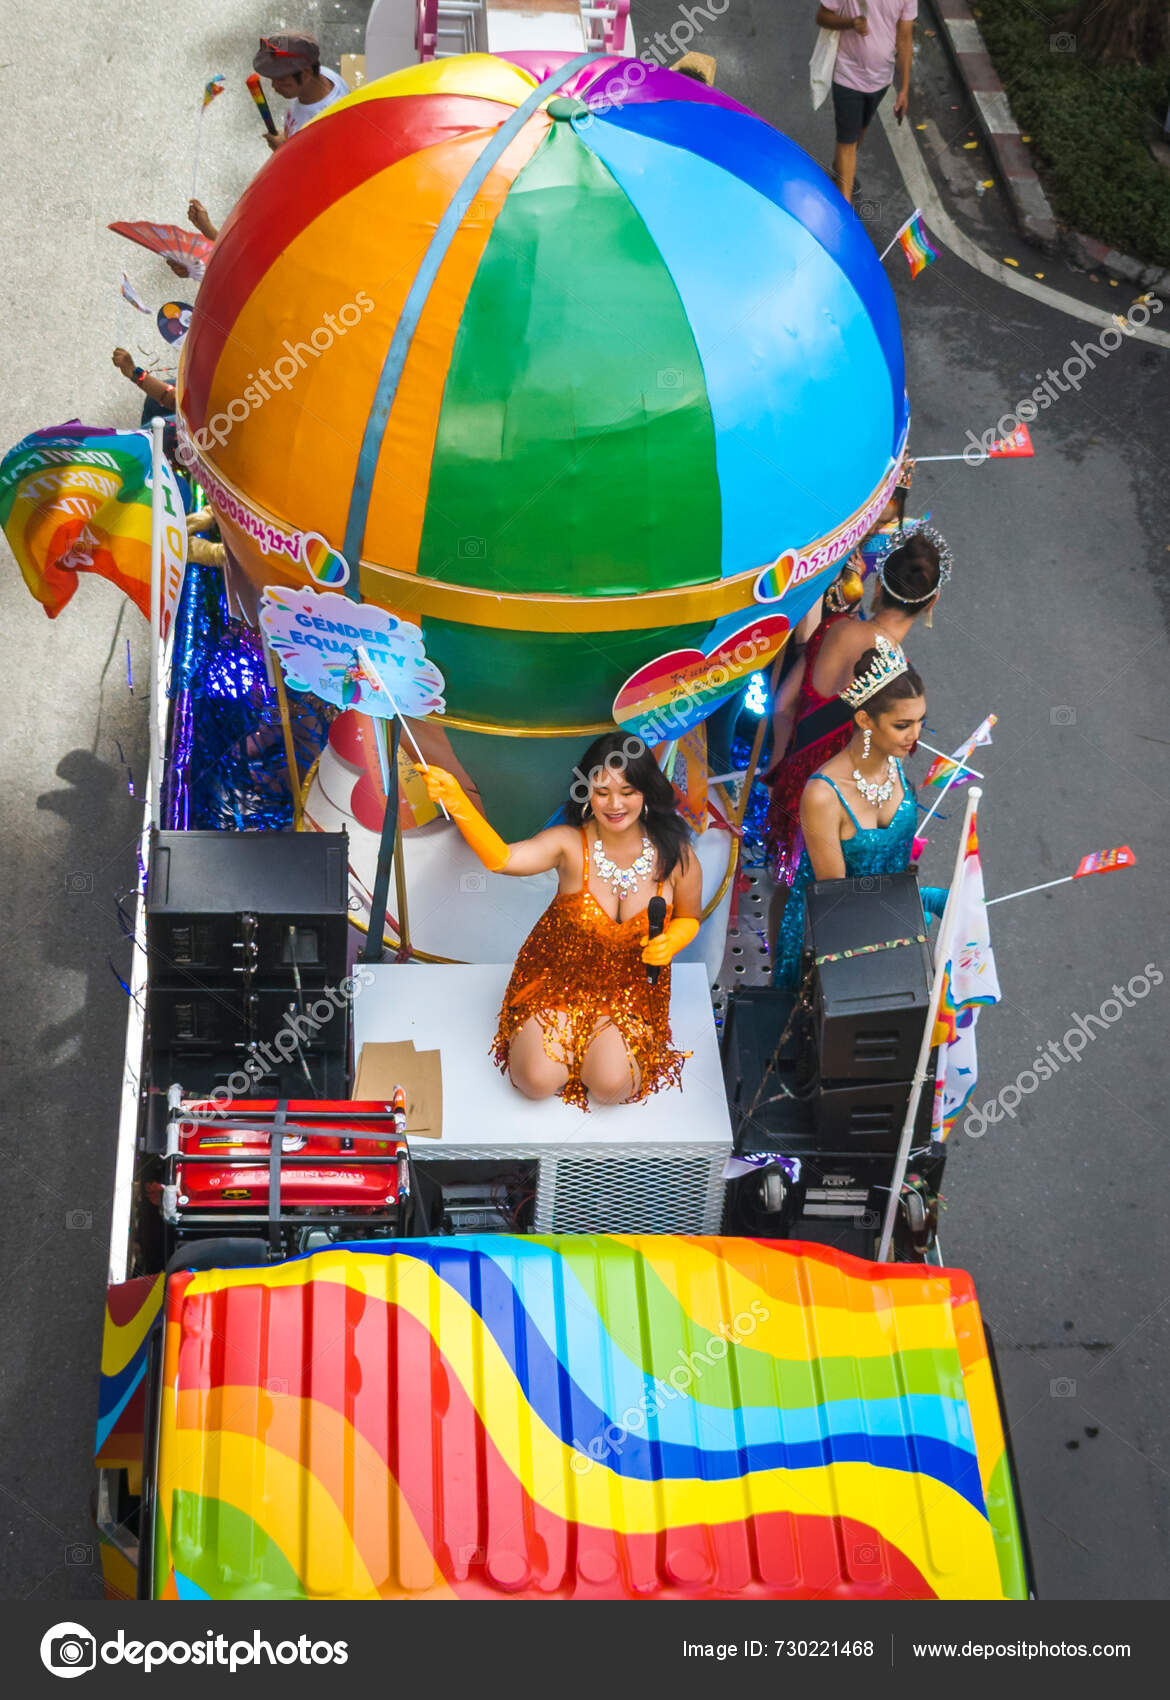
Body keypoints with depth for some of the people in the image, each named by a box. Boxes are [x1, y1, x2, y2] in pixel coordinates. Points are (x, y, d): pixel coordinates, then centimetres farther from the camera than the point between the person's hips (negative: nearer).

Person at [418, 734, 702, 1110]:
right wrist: (457, 804, -55)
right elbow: (502, 859, -38)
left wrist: (669, 943, -20)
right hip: (558, 974, -1)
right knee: (538, 1081, -16)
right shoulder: (570, 844, -20)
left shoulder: (675, 854, -14)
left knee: (610, 1085, -19)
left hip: (632, 985, 1)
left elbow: (688, 918, 5)